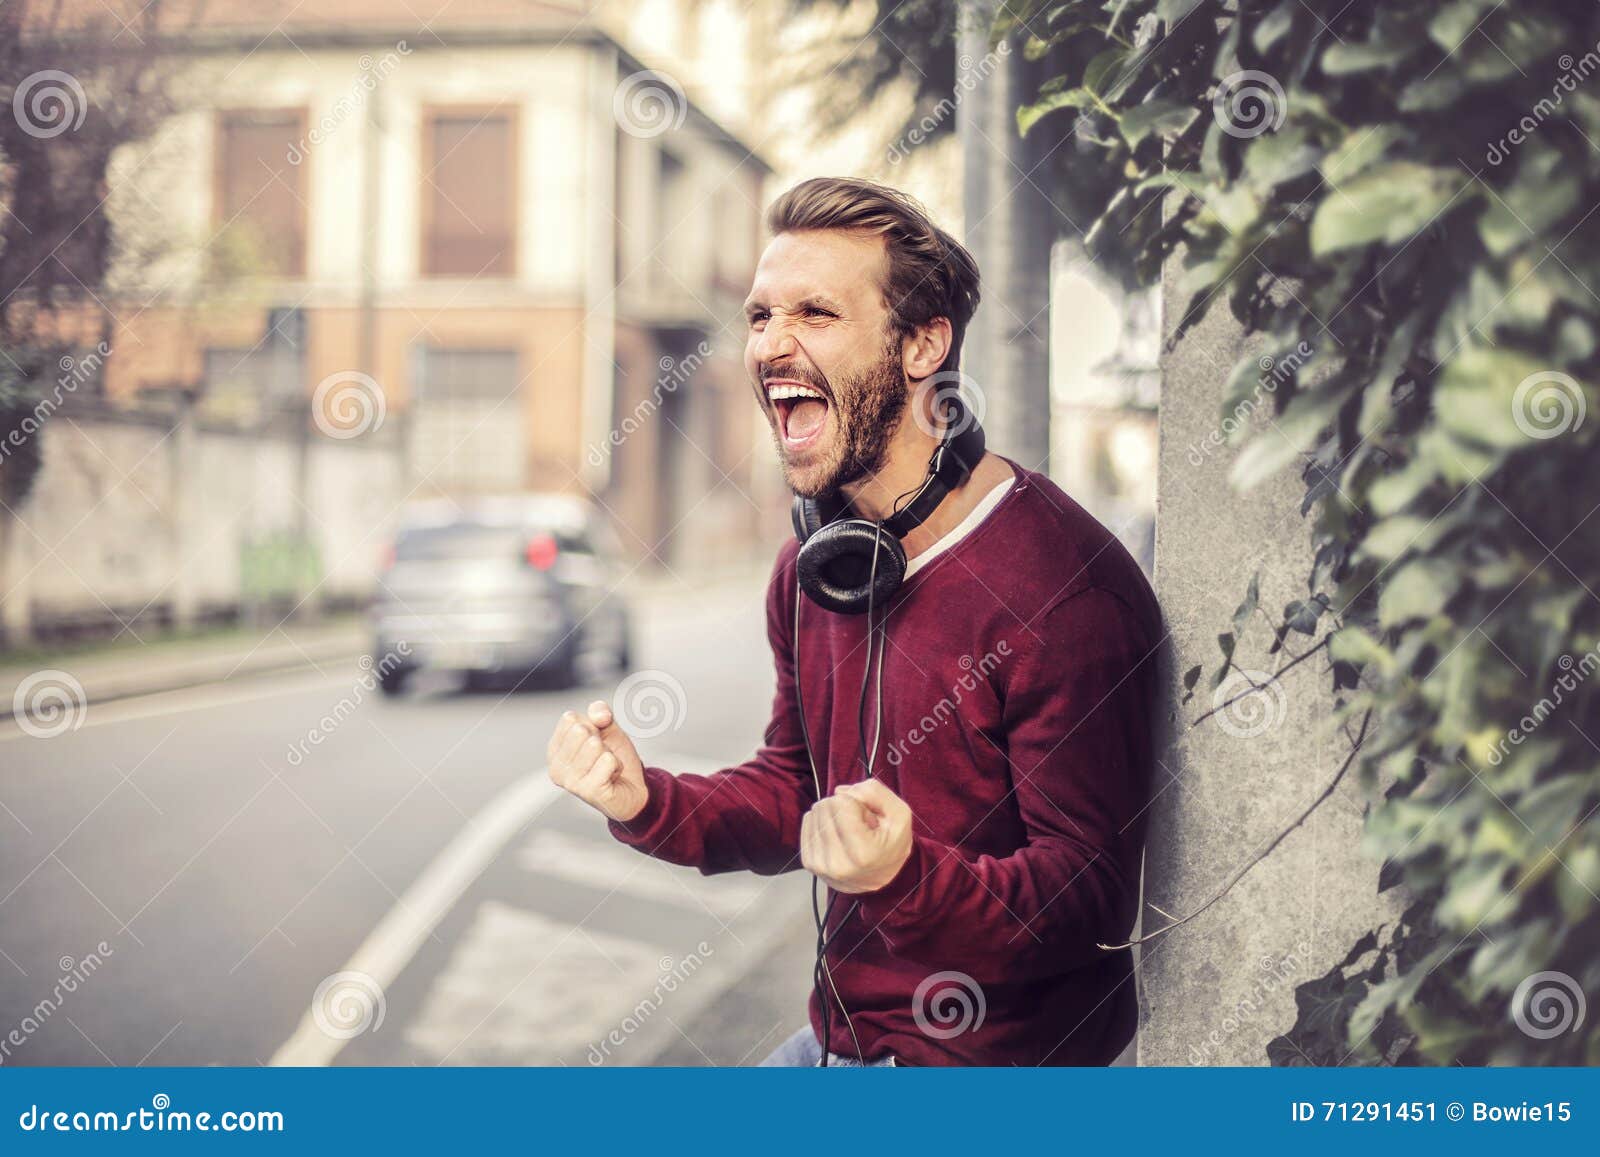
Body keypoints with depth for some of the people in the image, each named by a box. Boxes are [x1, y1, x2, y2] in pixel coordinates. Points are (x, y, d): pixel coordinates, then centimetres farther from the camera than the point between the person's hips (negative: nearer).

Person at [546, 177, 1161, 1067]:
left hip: (992, 1059, -7)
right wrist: (648, 804, -2)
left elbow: (1091, 900, -22)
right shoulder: (813, 565, 4)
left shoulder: (1067, 590, -23)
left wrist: (908, 880, -38)